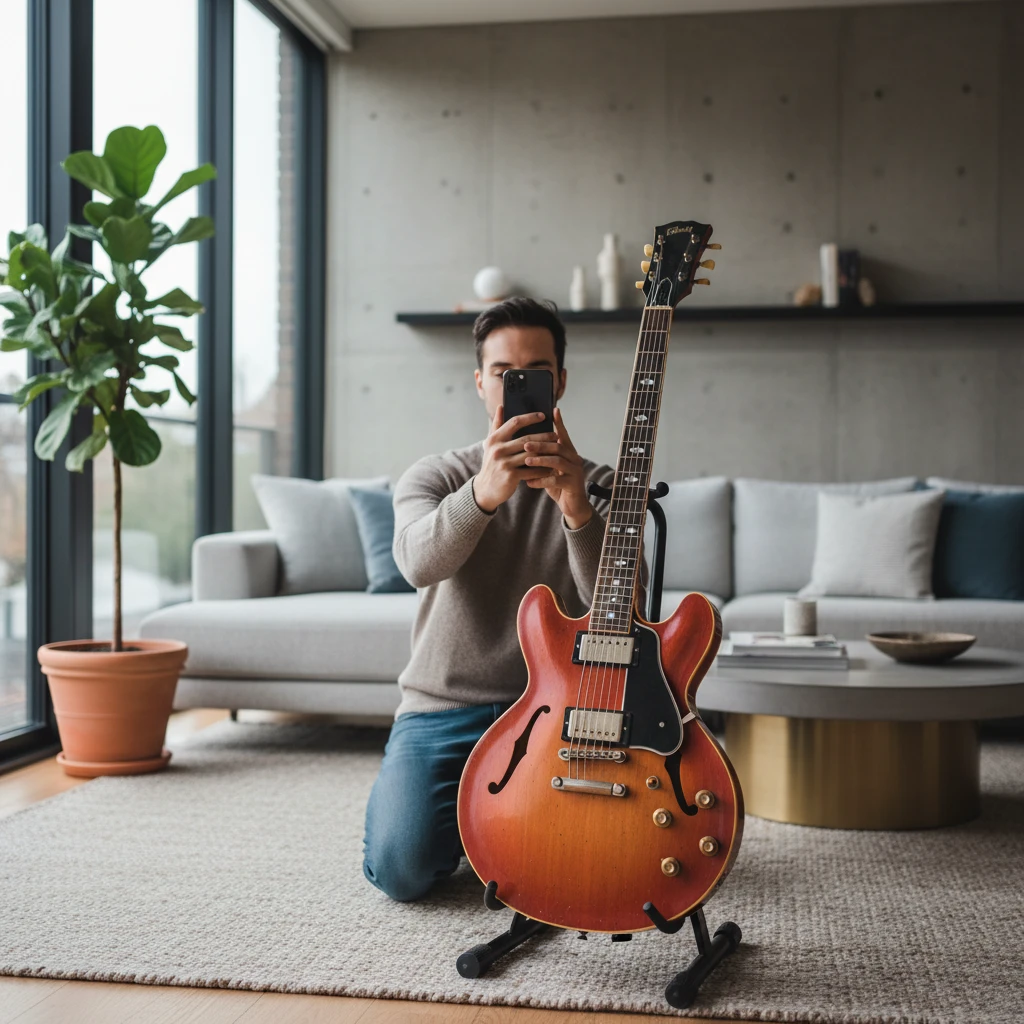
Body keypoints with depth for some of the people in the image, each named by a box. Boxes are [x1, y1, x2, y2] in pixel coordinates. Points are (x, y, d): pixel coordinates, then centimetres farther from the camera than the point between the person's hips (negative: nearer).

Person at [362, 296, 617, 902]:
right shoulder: (434, 477, 2)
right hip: (442, 709, 0)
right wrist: (483, 492, -43)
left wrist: (576, 504, -35)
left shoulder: (597, 487, 2)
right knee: (401, 866, -22)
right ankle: (465, 809, 15)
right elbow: (418, 562, -23)